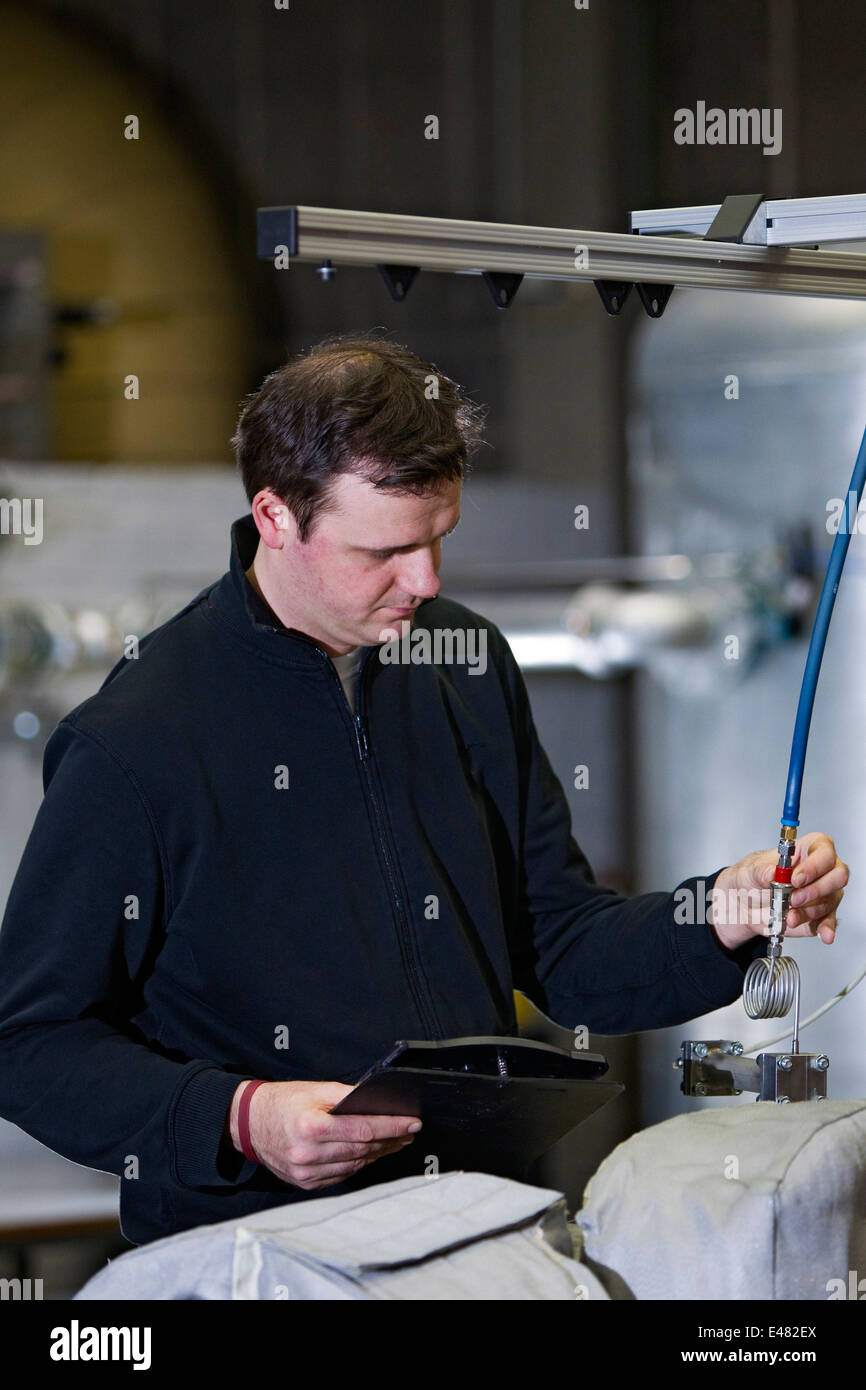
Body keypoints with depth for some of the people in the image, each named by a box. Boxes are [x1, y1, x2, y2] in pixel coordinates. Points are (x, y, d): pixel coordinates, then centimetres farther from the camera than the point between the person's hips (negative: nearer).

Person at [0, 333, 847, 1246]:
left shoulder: (469, 667, 12)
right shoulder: (130, 742, -8)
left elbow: (562, 957, 18)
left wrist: (725, 914, -1)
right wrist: (238, 1119, -18)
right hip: (251, 1238, -4)